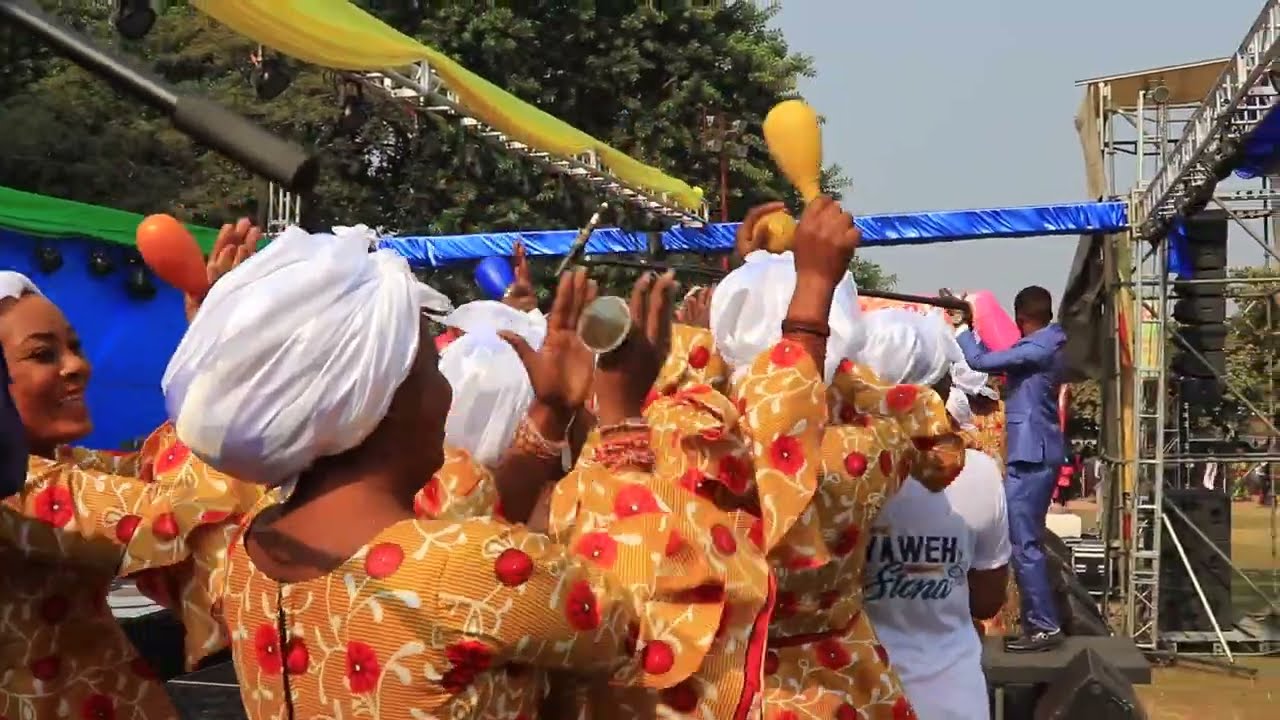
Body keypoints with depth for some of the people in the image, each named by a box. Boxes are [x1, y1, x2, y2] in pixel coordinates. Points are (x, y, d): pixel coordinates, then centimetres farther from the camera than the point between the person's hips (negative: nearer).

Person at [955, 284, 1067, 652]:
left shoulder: (1037, 349, -16)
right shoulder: (1046, 347, 15)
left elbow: (978, 360, -18)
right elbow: (1000, 360, 25)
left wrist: (962, 326, -3)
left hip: (1030, 457, -10)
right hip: (1037, 455, 10)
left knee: (1023, 544, -8)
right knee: (1025, 542, 13)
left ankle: (1045, 627, -6)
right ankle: (1038, 623, 17)